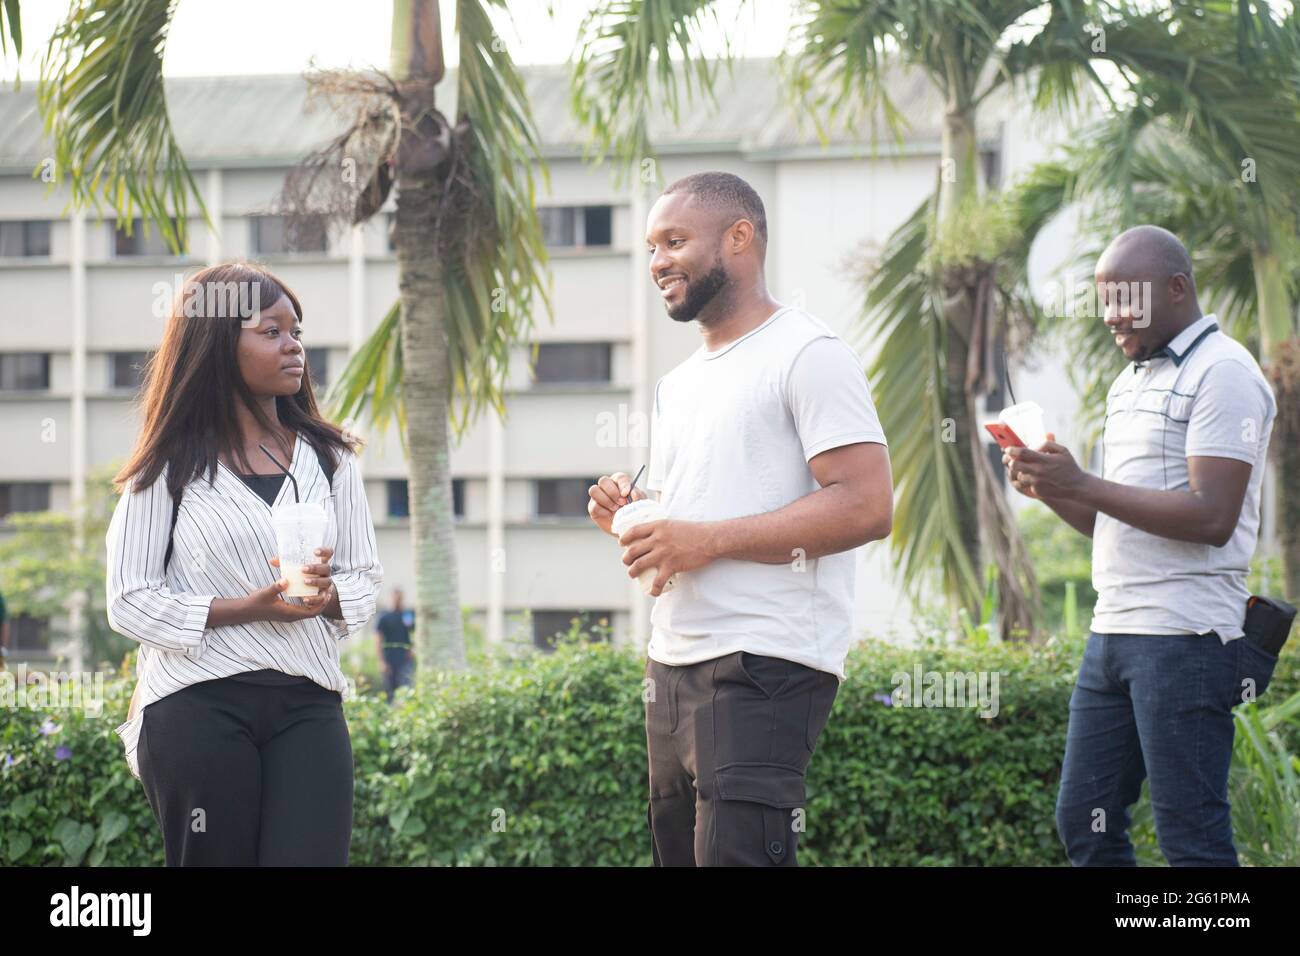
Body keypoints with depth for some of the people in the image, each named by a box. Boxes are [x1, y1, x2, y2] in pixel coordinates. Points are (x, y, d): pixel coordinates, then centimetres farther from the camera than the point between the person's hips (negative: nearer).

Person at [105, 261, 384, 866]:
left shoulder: (330, 459, 12)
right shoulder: (169, 467, 1)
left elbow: (365, 578, 14)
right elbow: (130, 601, -3)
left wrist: (328, 595, -10)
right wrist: (244, 609, -15)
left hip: (308, 705, 2)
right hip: (200, 707, -2)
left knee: (313, 856, -12)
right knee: (214, 858, 2)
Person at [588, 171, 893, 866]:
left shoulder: (806, 354, -6)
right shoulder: (678, 385, 22)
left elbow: (867, 506, -16)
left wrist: (706, 539, -18)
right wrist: (632, 518, 6)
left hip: (764, 666, -9)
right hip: (672, 664, 9)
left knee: (734, 852, -17)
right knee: (677, 850, 9)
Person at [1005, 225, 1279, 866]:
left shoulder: (1222, 373, -8)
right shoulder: (1130, 383, 20)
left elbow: (1211, 517, -18)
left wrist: (1082, 485, -17)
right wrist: (1049, 487, 3)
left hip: (1184, 638, -9)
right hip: (1112, 632, 9)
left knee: (1191, 837, -6)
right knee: (1084, 822, 8)